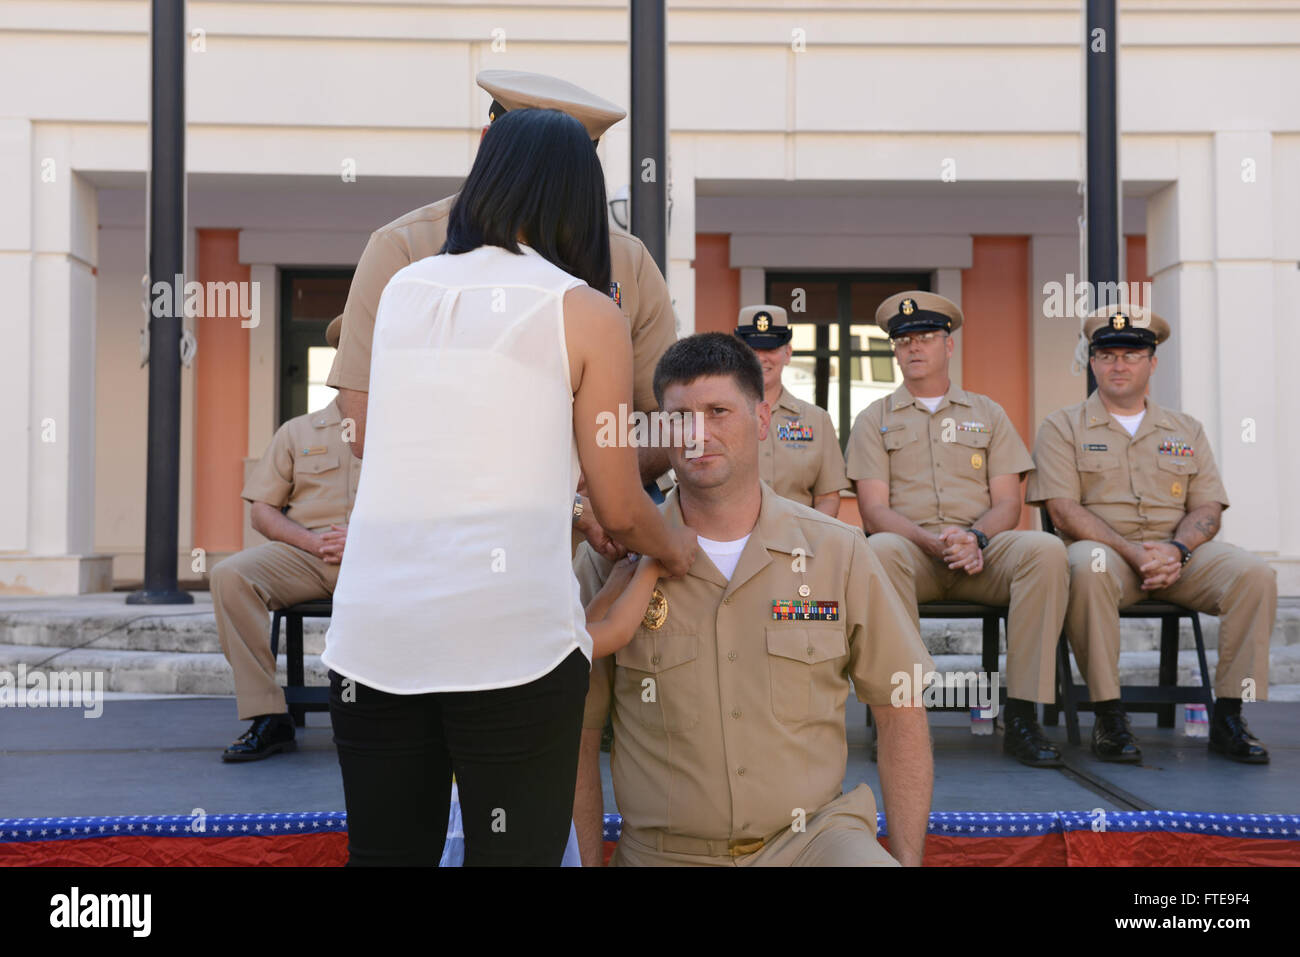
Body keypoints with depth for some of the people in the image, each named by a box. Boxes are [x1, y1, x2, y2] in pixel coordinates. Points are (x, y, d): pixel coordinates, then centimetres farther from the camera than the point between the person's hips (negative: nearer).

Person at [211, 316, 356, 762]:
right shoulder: (298, 431, 21)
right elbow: (262, 510, 14)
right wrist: (313, 540, -5)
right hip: (303, 554, 2)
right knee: (230, 574, -27)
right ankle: (268, 717, -23)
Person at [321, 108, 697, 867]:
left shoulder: (401, 290, 12)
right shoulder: (587, 313, 0)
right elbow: (620, 512, 4)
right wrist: (677, 549, 25)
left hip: (371, 632, 4)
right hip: (514, 633, -4)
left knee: (385, 851, 15)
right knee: (514, 851, 8)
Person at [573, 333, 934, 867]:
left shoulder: (838, 552, 2)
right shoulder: (608, 561, -1)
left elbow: (900, 712, 7)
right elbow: (577, 737, 2)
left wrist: (907, 858, 1)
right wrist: (589, 861, -4)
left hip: (810, 837, -2)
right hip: (666, 852, 2)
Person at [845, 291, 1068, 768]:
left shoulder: (987, 413, 20)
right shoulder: (874, 419, 15)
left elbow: (1007, 504, 10)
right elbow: (874, 511, 2)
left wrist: (975, 539, -13)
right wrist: (935, 541, -16)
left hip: (982, 551, 2)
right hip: (912, 552, -1)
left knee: (1046, 549, -30)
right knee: (879, 550, -37)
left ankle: (1021, 717, -27)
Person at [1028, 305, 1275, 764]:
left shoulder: (1186, 430, 20)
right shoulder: (1063, 427, 9)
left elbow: (1207, 508, 10)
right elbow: (1063, 510, -4)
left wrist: (1176, 549, -13)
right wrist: (1132, 553, -16)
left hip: (1178, 555, 3)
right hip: (1105, 549, -3)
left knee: (1253, 573, -25)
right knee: (1088, 567, -39)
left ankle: (1228, 717, -15)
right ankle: (1109, 717, -28)